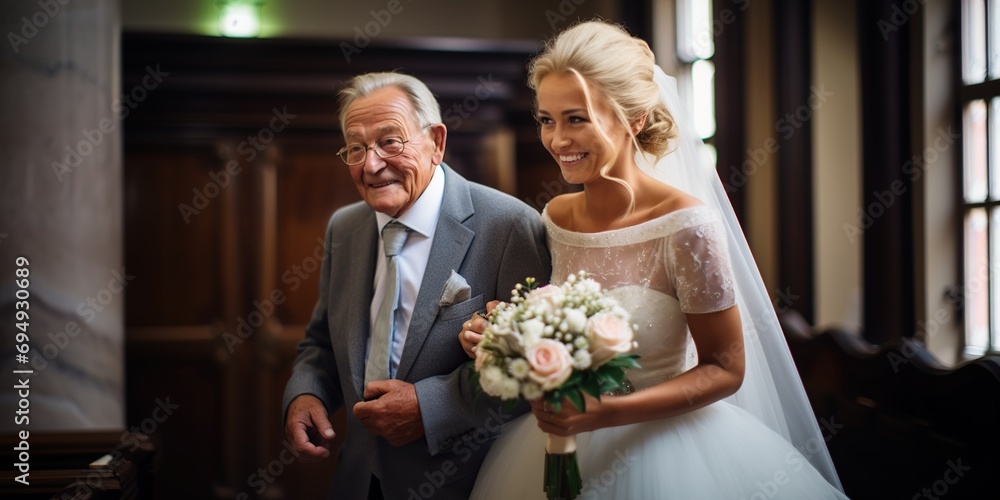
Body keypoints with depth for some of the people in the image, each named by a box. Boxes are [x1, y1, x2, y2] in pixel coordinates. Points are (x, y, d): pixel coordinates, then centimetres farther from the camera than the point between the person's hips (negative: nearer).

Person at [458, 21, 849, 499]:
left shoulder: (686, 223, -20)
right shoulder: (555, 218, -5)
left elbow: (725, 369, -14)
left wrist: (606, 412, -24)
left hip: (664, 445, -5)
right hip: (562, 448, 5)